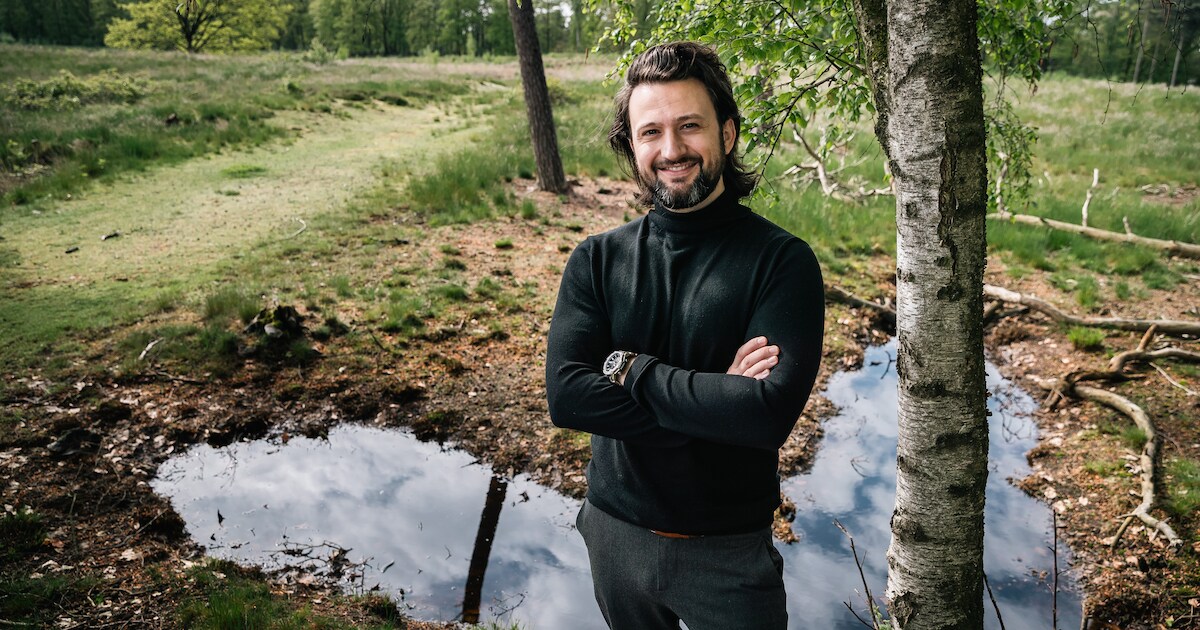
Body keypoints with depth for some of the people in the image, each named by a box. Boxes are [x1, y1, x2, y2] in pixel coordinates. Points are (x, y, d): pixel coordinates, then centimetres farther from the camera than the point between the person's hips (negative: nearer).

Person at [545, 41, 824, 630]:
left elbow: (772, 411, -25)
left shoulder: (782, 260, -13)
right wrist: (713, 397, -22)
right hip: (616, 535, 3)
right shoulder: (596, 260, -4)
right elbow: (565, 395, -17)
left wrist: (630, 368, -20)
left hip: (729, 552, -3)